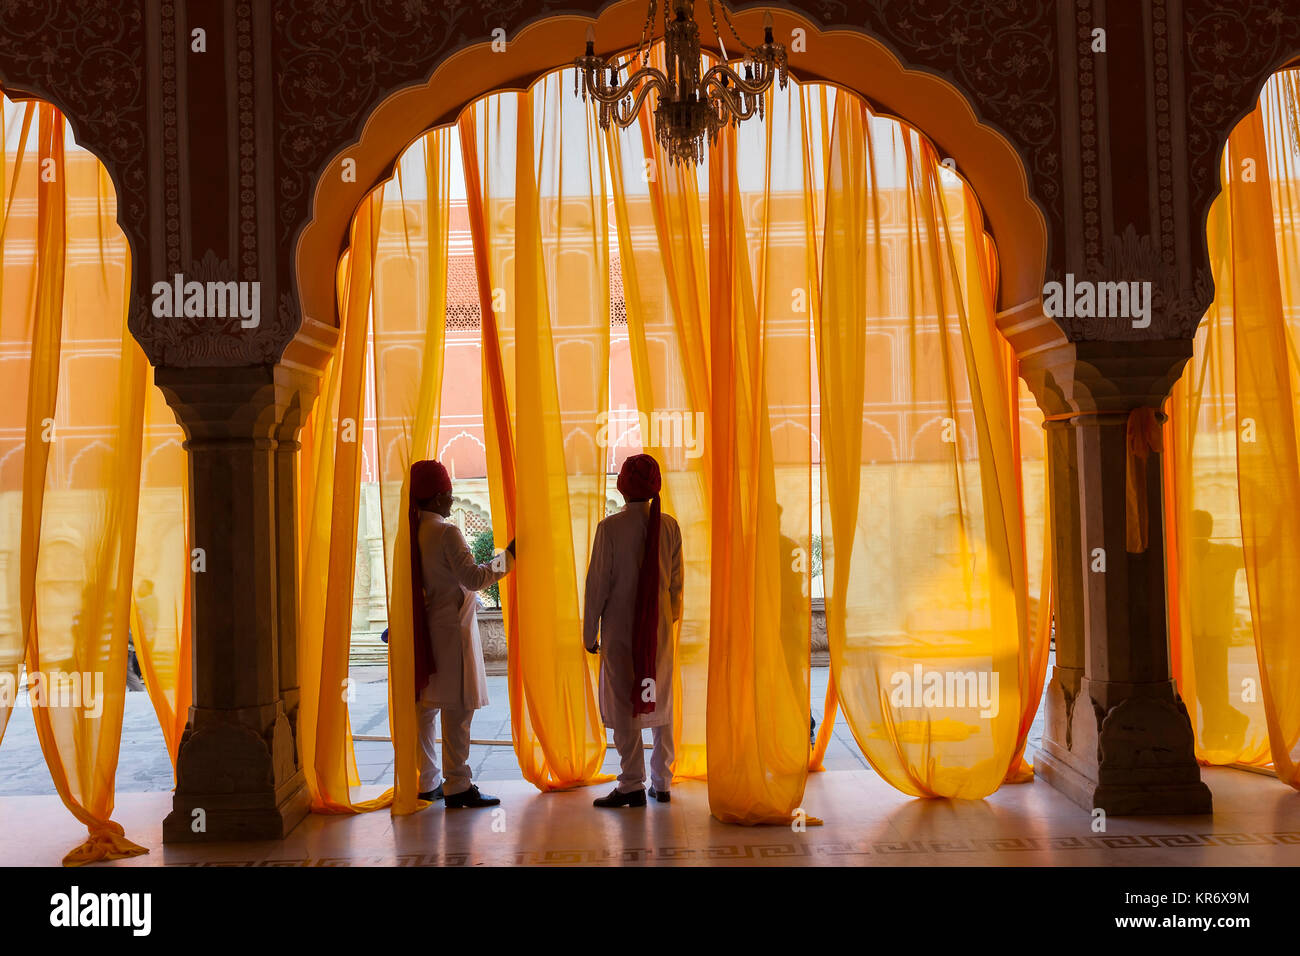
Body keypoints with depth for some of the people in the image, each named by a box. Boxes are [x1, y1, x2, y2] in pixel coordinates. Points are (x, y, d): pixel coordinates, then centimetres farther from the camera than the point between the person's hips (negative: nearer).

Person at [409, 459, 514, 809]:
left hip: (422, 632, 8)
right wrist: (507, 556, -7)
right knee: (457, 708, -3)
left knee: (424, 707, 12)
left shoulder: (409, 533, 6)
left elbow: (408, 585, 12)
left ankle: (425, 782, 19)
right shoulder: (446, 533, -15)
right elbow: (474, 577, -16)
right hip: (450, 629, -8)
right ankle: (456, 786, -1)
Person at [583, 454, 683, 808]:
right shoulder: (669, 526, -1)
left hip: (620, 628, -4)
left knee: (624, 704, 1)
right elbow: (676, 580, 6)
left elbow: (598, 583, -9)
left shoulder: (610, 528, -12)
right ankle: (662, 782, 19)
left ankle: (632, 785, 0)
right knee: (660, 701, 14)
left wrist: (589, 631, 0)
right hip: (660, 626, 4)